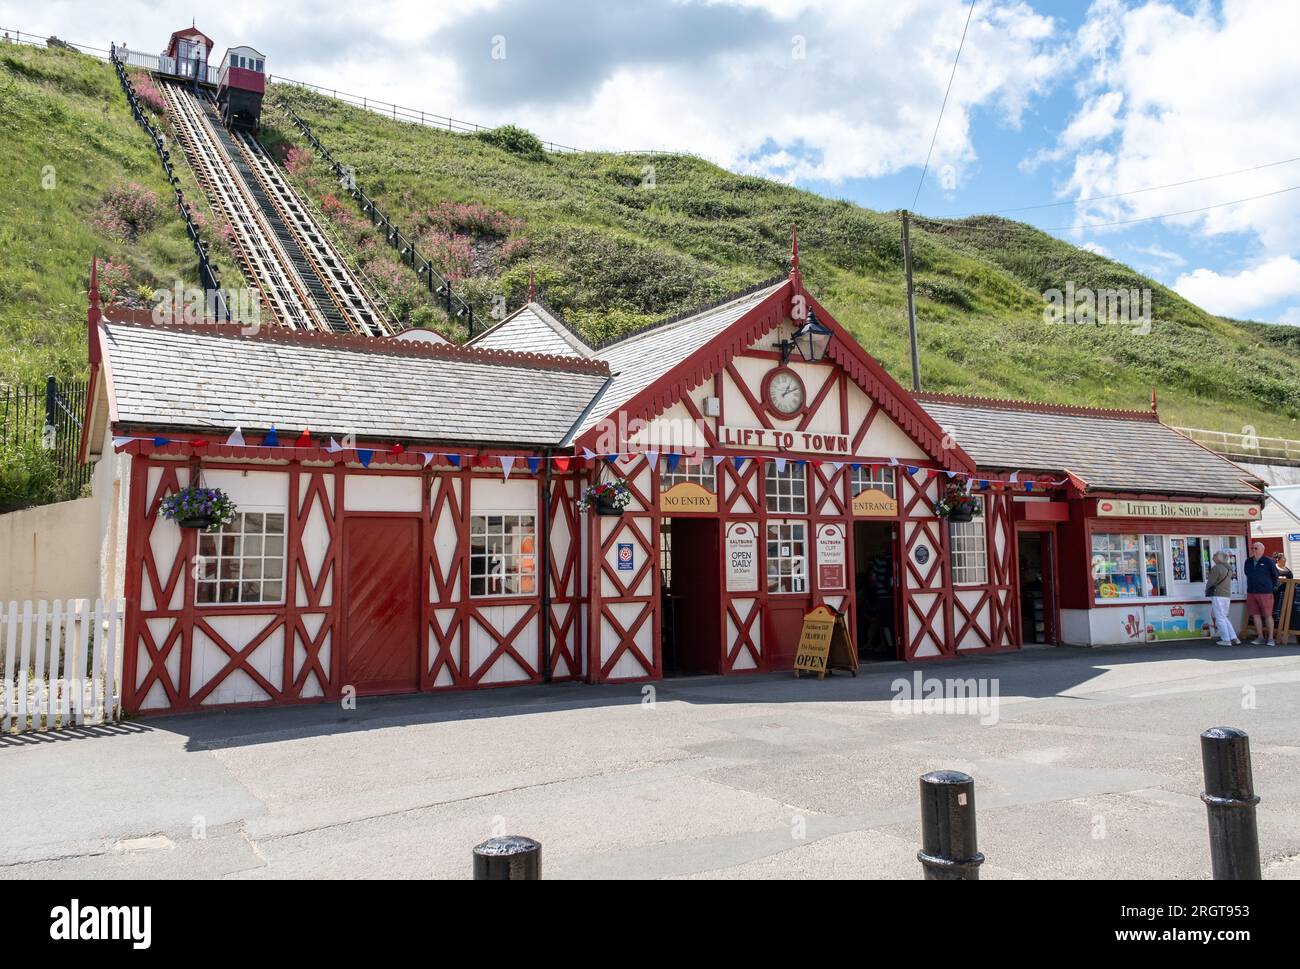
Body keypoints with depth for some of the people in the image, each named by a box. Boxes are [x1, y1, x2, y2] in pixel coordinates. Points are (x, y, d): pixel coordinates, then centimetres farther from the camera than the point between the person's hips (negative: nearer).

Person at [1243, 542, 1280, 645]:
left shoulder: (1268, 561, -5)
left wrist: (1273, 586, 12)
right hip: (1251, 593, 5)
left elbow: (1275, 575, 5)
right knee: (1255, 615, 4)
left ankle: (1270, 638, 4)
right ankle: (1260, 637, 9)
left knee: (1268, 615, -1)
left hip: (1265, 593, -5)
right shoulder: (1248, 561, 10)